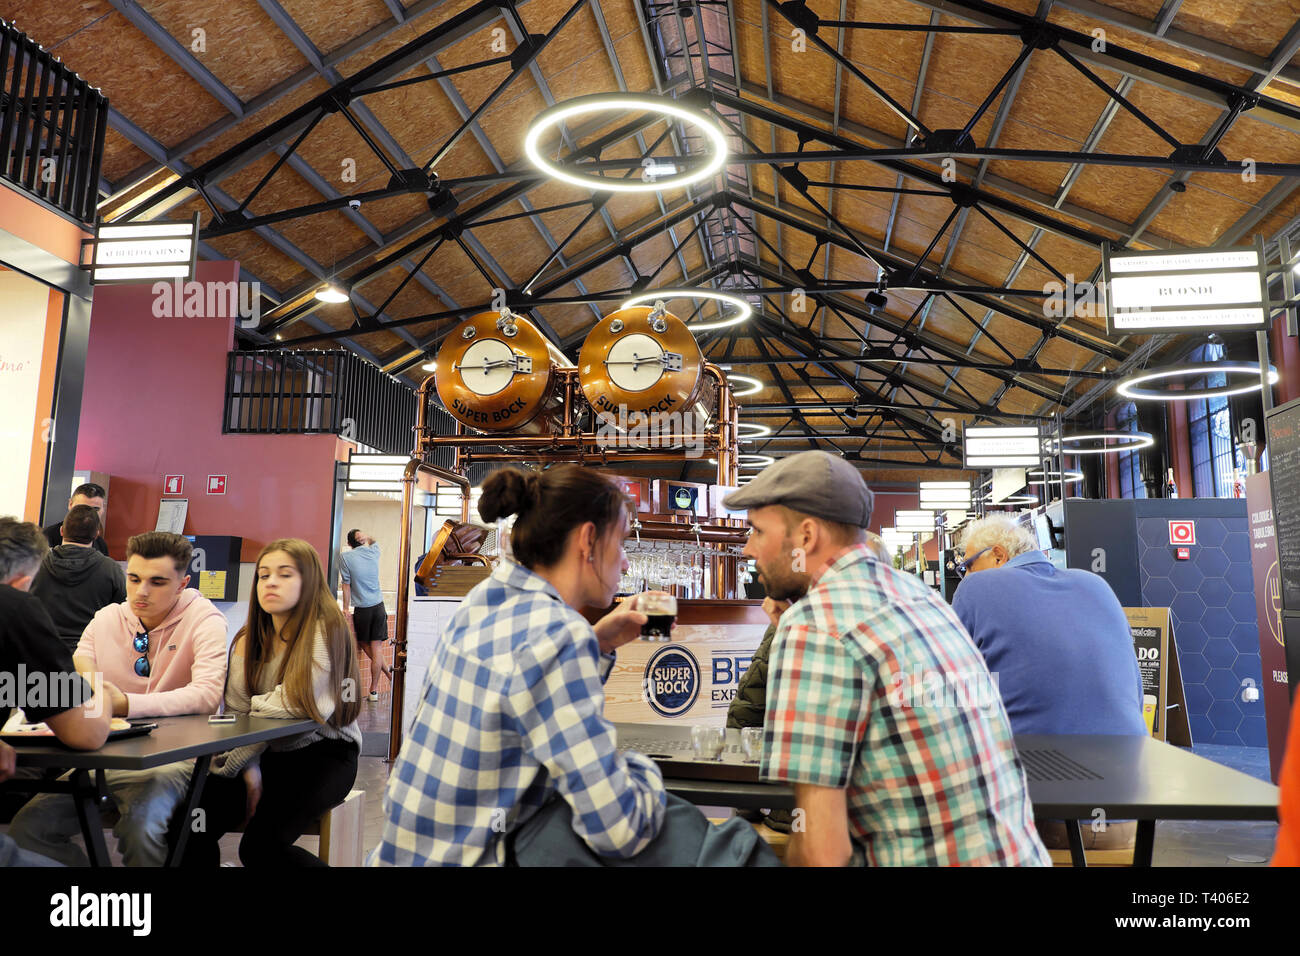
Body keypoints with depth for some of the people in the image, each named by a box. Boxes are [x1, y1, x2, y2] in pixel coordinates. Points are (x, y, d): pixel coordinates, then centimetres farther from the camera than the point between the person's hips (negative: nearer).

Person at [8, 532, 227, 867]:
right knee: (26, 827, -10)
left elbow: (208, 694, -21)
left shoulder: (204, 619, -8)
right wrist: (78, 670, -18)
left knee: (140, 829, -32)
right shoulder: (106, 619, 8)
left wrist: (125, 704, -30)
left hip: (169, 757, -6)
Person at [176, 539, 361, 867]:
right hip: (265, 755, 5)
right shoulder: (248, 640, 8)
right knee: (190, 826, -17)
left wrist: (257, 705, -2)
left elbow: (298, 708, -15)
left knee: (261, 843, -24)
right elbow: (236, 714, 1)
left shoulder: (326, 631, -12)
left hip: (320, 753, -5)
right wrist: (250, 770, -11)